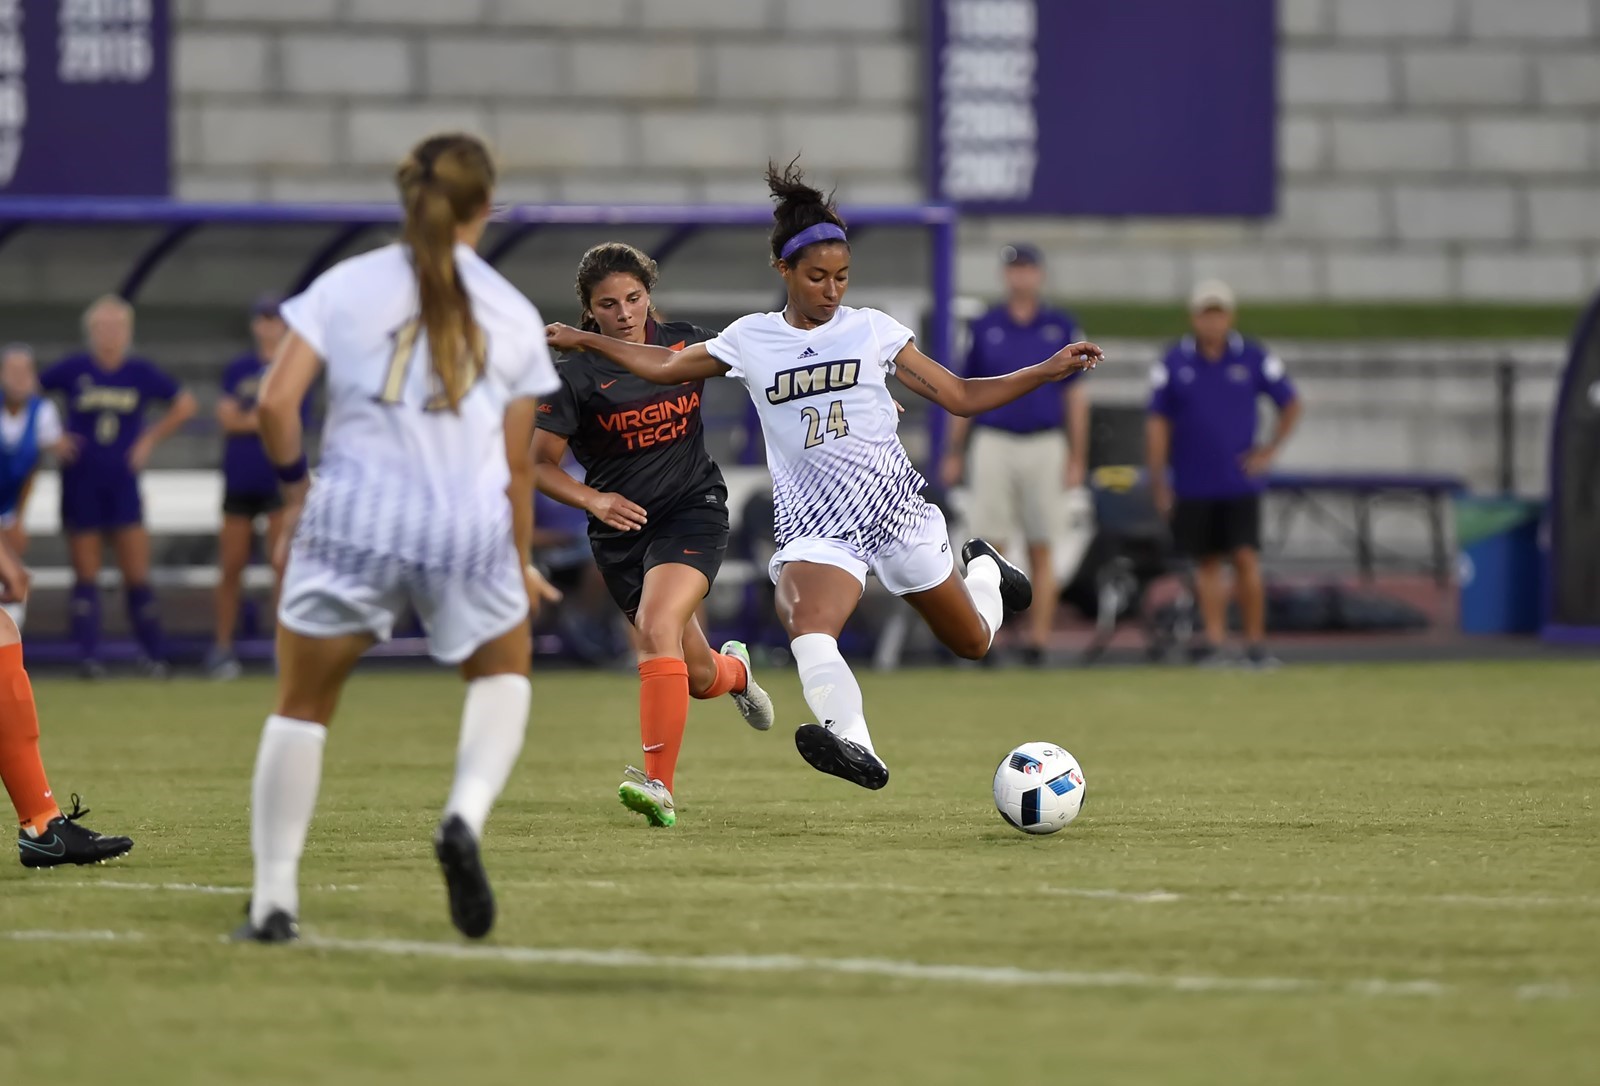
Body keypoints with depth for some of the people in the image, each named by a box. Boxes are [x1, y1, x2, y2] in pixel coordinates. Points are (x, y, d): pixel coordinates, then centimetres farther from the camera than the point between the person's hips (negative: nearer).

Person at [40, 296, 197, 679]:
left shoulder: (141, 374, 1)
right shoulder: (73, 370, -4)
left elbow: (184, 405, 14)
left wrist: (151, 439, 5)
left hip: (123, 485, 1)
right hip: (80, 485, -1)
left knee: (137, 573, -1)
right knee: (86, 575, 2)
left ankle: (154, 654, 10)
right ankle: (88, 655, 5)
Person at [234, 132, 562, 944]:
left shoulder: (345, 286, 4)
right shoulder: (514, 315, 8)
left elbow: (275, 403, -4)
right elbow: (517, 462, 10)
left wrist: (295, 486, 13)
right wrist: (519, 565, 22)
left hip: (354, 513, -1)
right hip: (469, 524, 1)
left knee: (301, 703, 15)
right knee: (504, 669, 27)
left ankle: (273, 901, 12)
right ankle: (466, 815, 0)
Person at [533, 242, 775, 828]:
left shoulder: (687, 344, -2)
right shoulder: (575, 376, -8)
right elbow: (541, 465, -4)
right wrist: (593, 499, -23)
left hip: (694, 510, -1)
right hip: (622, 529, 1)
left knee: (657, 627, -27)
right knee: (695, 675, 8)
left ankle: (659, 785, -29)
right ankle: (732, 669, 49)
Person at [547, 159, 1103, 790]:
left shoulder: (873, 331, 3)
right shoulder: (750, 340, 6)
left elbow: (962, 397, 6)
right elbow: (664, 366, 22)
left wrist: (1048, 371, -4)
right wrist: (584, 341, 20)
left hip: (894, 504, 1)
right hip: (815, 524, -1)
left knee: (972, 643, 15)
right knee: (807, 626, -34)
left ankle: (983, 571, 50)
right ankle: (855, 749, -52)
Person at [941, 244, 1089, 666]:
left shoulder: (1061, 327, 5)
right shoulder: (985, 327, 7)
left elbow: (1075, 395, 6)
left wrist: (1077, 459, 0)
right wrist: (954, 454, 7)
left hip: (1045, 446, 0)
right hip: (993, 444, 0)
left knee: (1041, 550, 2)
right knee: (989, 545, -2)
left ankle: (1038, 638, 5)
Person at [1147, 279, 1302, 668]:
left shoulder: (1253, 358, 1)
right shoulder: (1174, 363, 2)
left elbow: (1290, 404, 11)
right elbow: (1158, 422, 4)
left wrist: (1270, 449, 0)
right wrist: (1157, 478, -1)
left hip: (1240, 481, -1)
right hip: (1193, 485, 1)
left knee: (1246, 559, -9)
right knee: (1207, 563, 6)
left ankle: (1256, 643, -4)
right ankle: (1213, 640, 11)